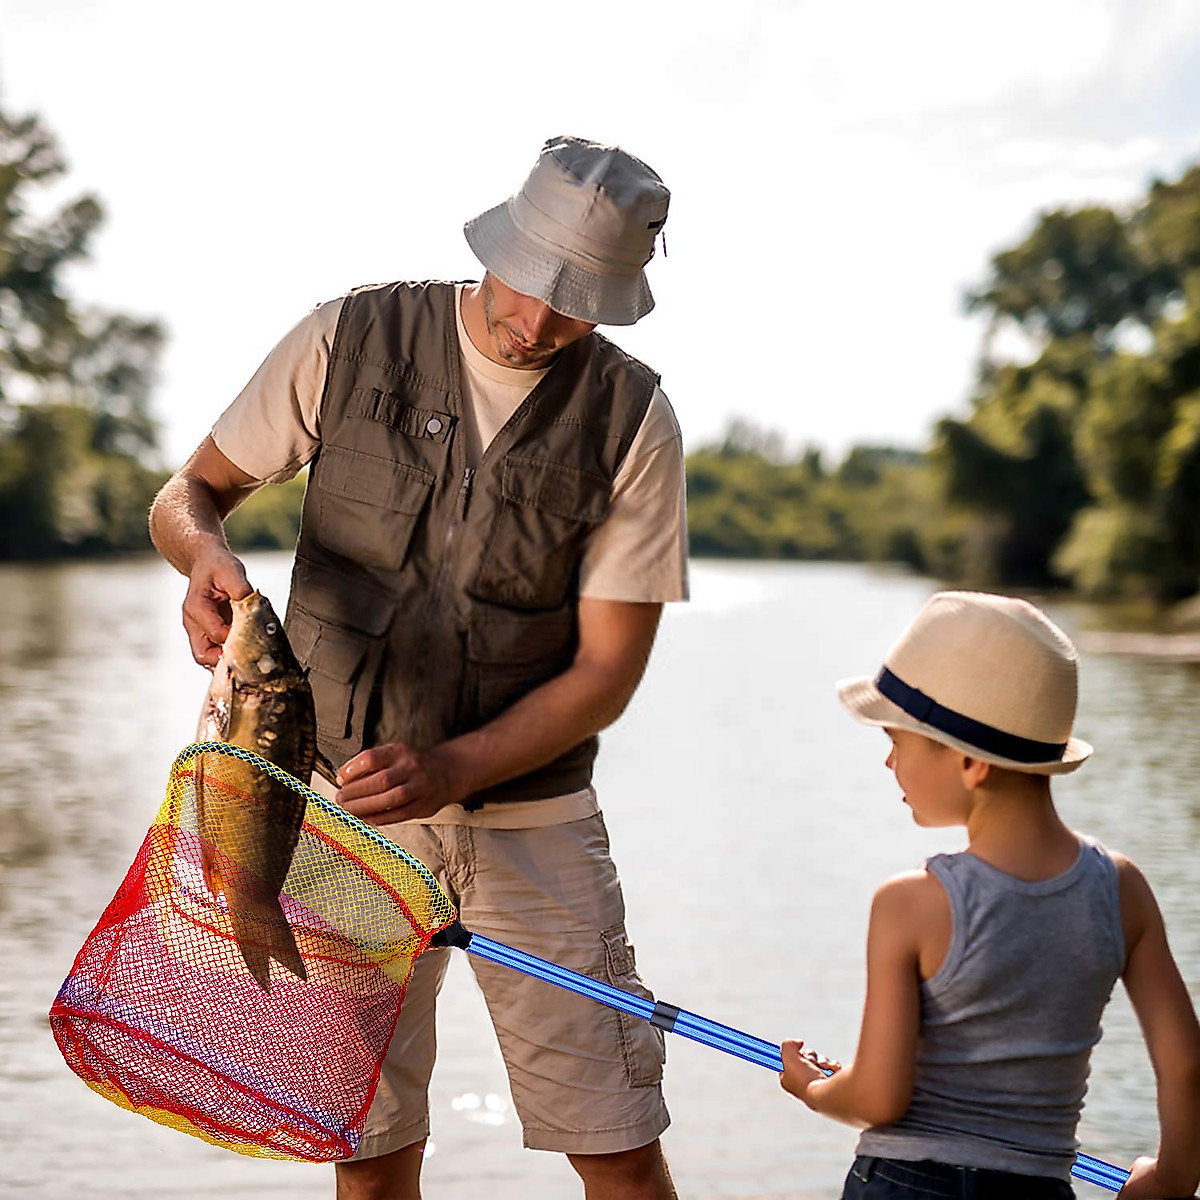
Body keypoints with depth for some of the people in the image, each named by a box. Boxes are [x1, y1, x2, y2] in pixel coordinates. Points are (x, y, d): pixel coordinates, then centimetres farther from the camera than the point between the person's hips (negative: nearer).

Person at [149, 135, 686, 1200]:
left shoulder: (632, 421, -6)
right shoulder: (352, 342, -4)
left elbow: (608, 670, -6)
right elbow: (189, 492, 4)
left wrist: (451, 769, -21)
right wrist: (206, 554, -21)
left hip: (530, 814, 0)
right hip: (341, 805, 1)